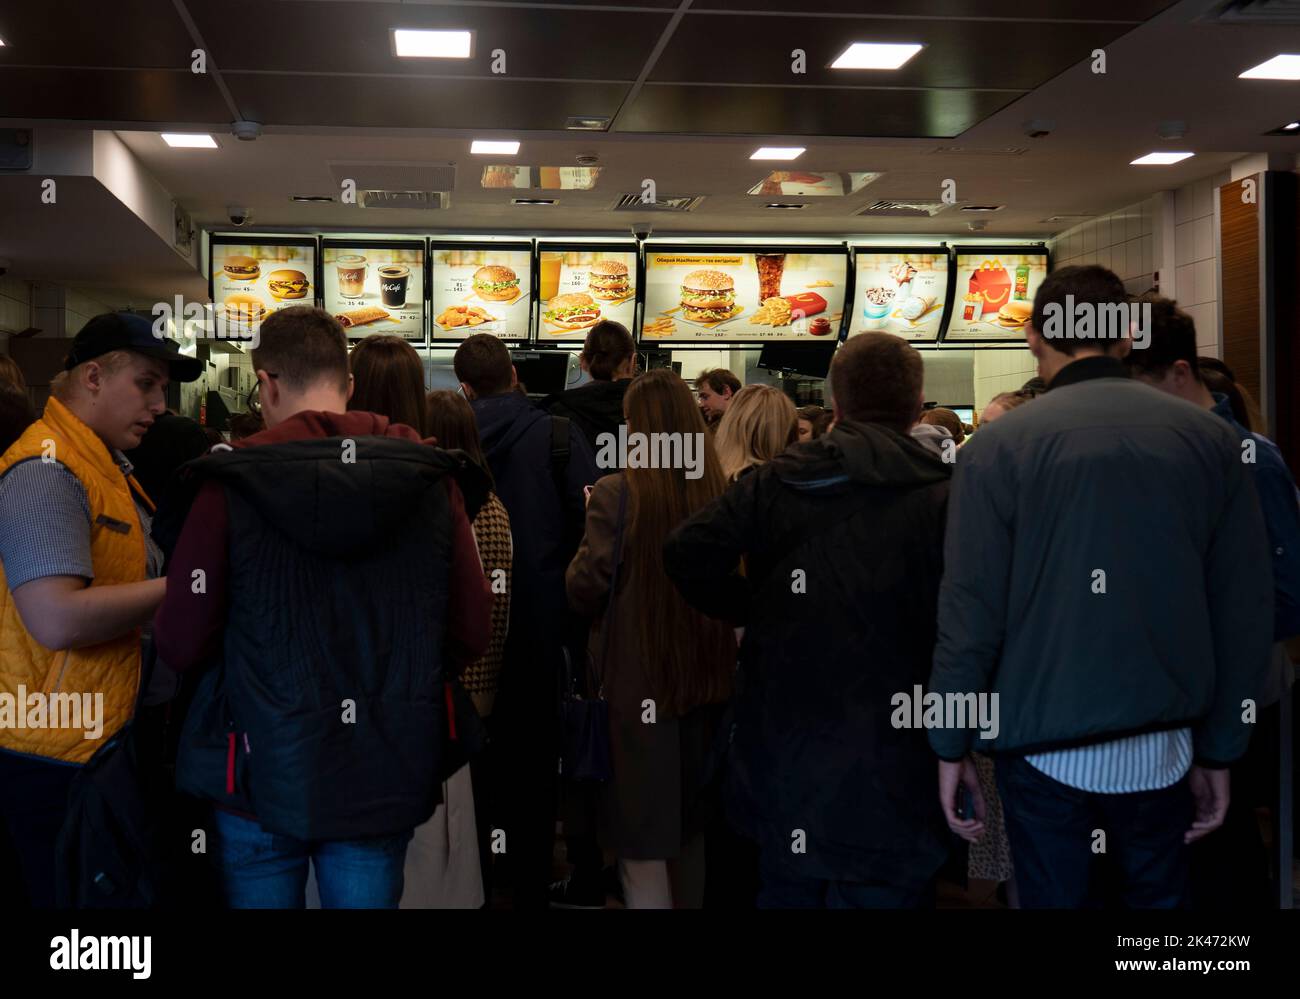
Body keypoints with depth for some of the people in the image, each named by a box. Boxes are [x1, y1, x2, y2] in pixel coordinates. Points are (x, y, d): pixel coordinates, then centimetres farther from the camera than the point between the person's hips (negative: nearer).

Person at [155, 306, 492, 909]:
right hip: (387, 776, 2)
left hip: (262, 772, -2)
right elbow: (470, 636, -4)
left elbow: (180, 645, -11)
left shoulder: (232, 482, -12)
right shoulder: (432, 479, -4)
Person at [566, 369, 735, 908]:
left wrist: (581, 554, 6)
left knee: (641, 841, 4)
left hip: (635, 679, -5)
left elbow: (585, 588, -12)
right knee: (690, 824, 22)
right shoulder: (719, 490, -2)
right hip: (704, 674, 5)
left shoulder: (617, 493, -16)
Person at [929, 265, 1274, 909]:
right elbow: (1246, 614, 0)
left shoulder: (997, 447, -9)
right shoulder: (1209, 438, 0)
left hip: (1044, 747, -2)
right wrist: (1221, 751, 9)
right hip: (1164, 746, 3)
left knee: (1055, 898, 12)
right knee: (1158, 898, 19)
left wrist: (952, 748, 0)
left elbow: (971, 614, -10)